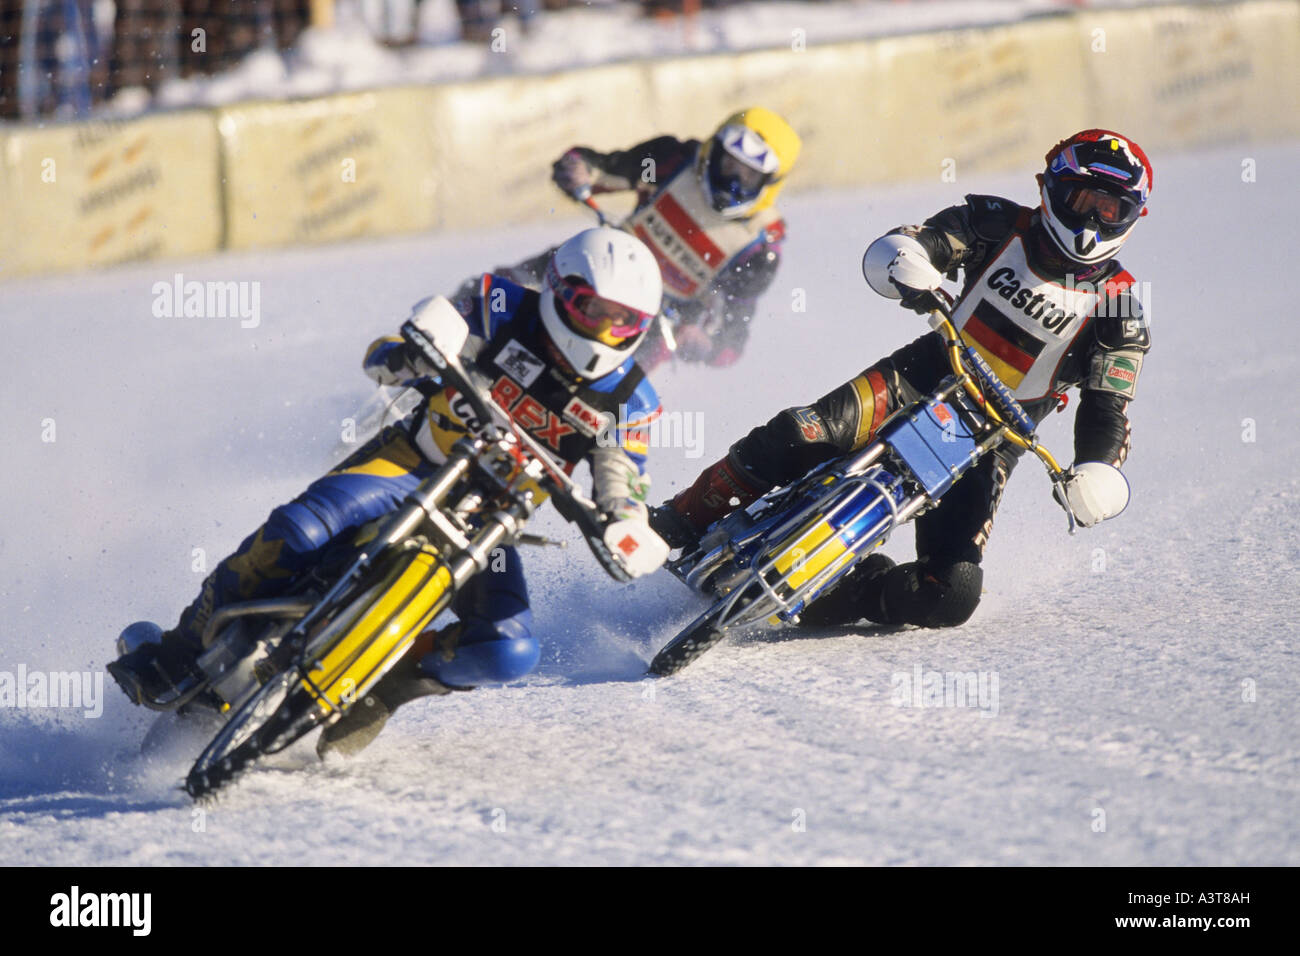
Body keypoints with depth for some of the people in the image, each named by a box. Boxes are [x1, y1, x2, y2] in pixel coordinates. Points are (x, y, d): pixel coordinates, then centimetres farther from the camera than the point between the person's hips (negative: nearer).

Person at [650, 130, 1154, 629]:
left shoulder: (1117, 306, -3)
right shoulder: (1001, 226, -1)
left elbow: (1108, 418, -5)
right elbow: (887, 252, -8)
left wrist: (1094, 476, -27)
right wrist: (912, 272, -33)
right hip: (929, 376, 1)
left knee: (952, 596, -21)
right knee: (800, 436, -26)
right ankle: (684, 520, -11)